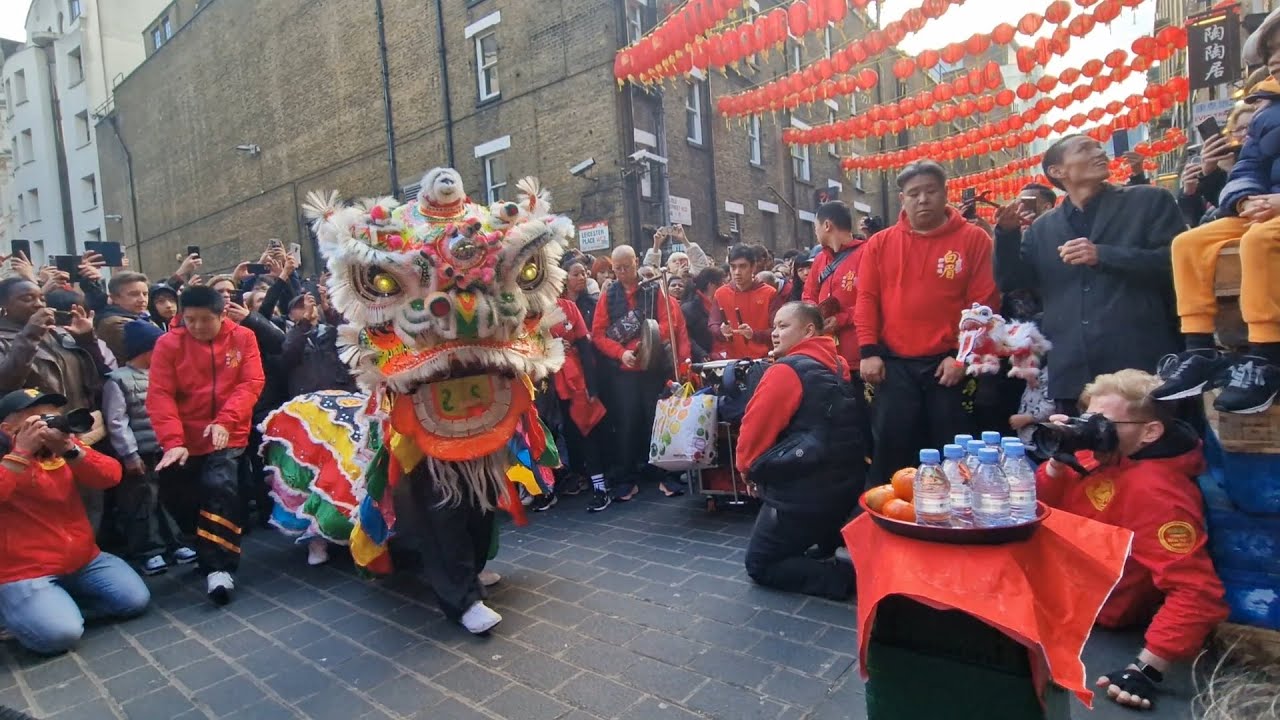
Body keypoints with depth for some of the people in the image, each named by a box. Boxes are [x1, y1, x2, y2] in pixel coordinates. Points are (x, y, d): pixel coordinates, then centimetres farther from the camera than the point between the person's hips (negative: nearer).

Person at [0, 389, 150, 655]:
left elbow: (111, 476, -7)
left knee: (136, 600, -7)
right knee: (61, 633, -23)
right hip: (25, 573, -5)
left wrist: (69, 449, -21)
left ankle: (62, 604, 11)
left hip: (84, 560, 5)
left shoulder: (65, 447, 7)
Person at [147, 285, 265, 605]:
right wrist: (173, 442, -21)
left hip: (228, 436, -2)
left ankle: (217, 566, -15)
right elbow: (160, 395, -9)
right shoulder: (168, 344, -3)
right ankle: (216, 560, 29)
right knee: (183, 500, 9)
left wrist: (225, 421, -22)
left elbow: (252, 383, -8)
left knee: (220, 487, -21)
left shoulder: (242, 338, -1)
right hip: (185, 441, 2)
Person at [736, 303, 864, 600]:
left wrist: (748, 467, 4)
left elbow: (755, 428, -14)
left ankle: (845, 576, -7)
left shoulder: (785, 370, -16)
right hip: (844, 484, 9)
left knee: (760, 565, 7)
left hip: (803, 489, -9)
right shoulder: (835, 366, 8)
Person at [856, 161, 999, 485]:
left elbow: (984, 302, -1)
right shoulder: (880, 243, 7)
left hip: (950, 363, -1)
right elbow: (866, 298, 4)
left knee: (951, 448, 8)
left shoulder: (973, 239, 3)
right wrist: (869, 351, -5)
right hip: (894, 363, 1)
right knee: (891, 446, 5)